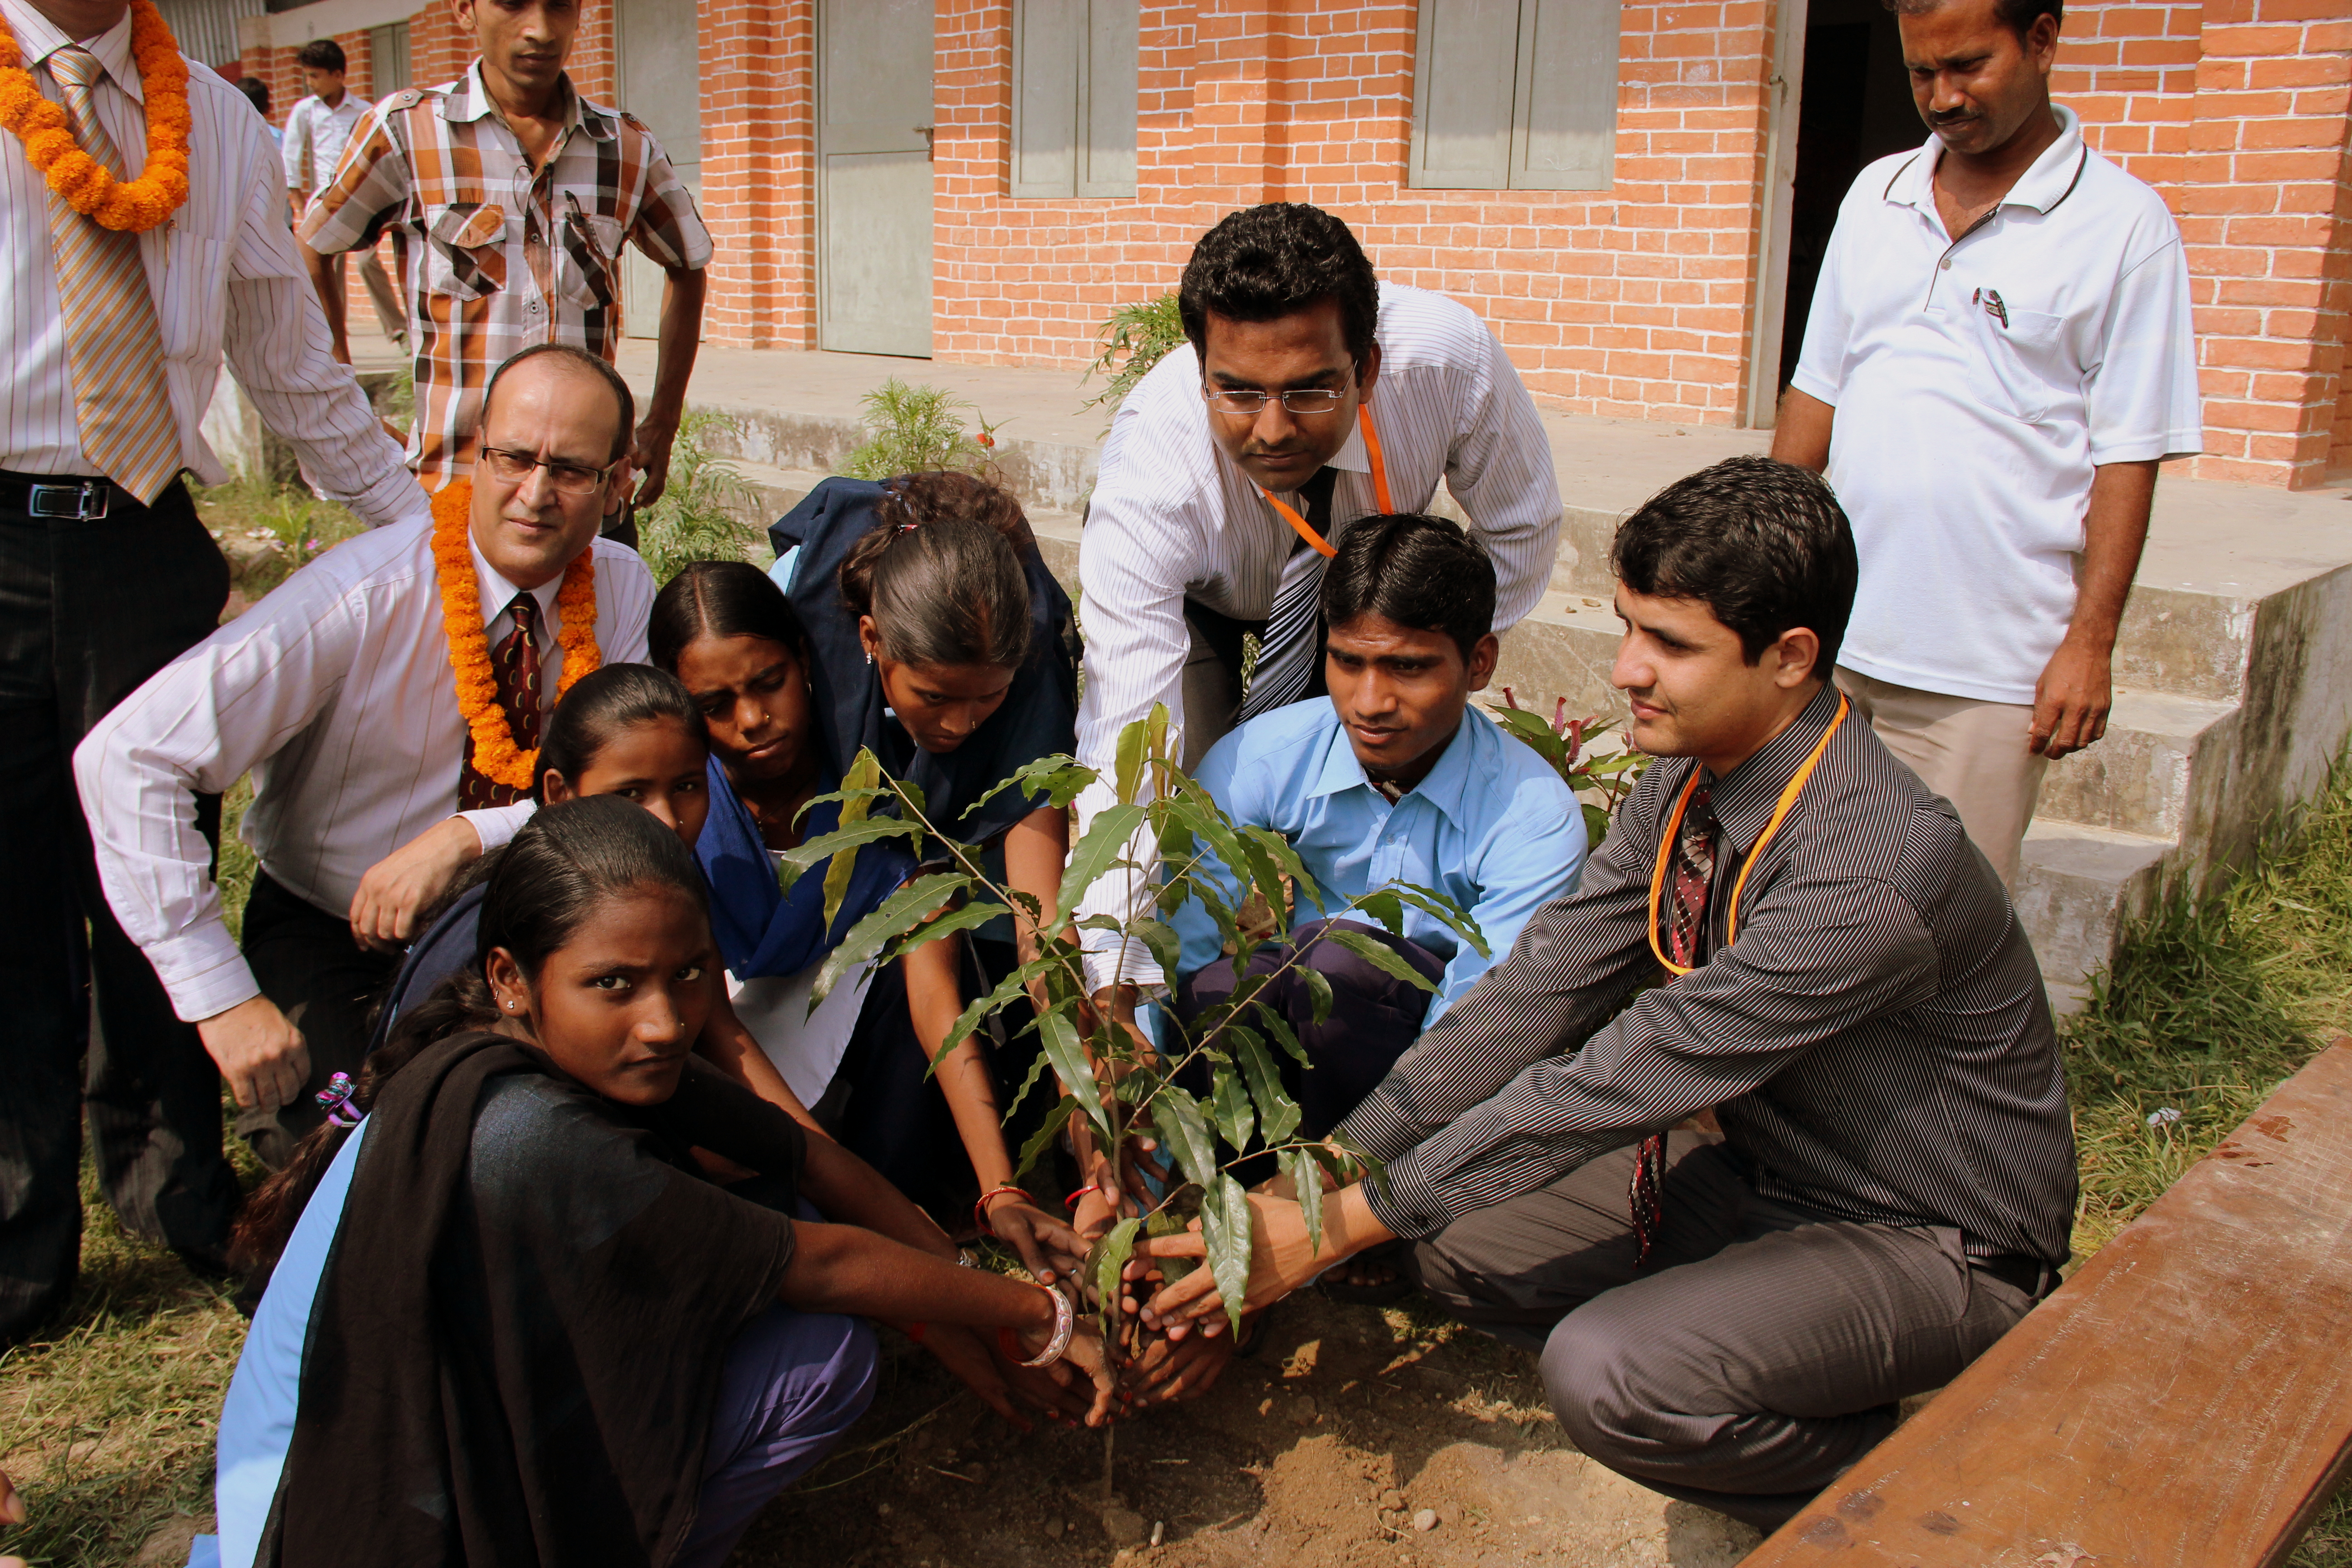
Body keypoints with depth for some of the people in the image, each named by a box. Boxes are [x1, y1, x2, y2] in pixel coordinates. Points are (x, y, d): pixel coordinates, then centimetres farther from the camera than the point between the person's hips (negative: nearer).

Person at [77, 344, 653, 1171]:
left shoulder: (623, 592, -11)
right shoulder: (368, 593, -24)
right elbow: (127, 758, -28)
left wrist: (468, 835, -32)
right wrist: (223, 998, -31)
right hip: (325, 928, -3)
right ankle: (288, 1103, 10)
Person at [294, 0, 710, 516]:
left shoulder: (629, 149, 4)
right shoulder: (407, 128, -2)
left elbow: (687, 265, 20)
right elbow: (307, 250, 7)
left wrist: (662, 422, 14)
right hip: (451, 493, -2)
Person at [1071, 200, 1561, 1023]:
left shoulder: (1450, 357, -38)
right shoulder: (1149, 471, -44)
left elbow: (1522, 527, -15)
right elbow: (1125, 741, -47)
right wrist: (1110, 987, -54)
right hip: (1192, 589, -2)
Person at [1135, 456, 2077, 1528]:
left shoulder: (1873, 868, -34)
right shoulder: (1688, 782, -8)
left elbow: (1617, 1082, -34)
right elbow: (1533, 997, -10)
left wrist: (1340, 1227, -28)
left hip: (1930, 1243, -7)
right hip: (1768, 1177, 8)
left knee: (1604, 1374, -29)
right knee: (1461, 1247, 0)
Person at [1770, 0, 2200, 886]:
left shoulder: (2124, 227, -3)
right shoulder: (1875, 197, 11)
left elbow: (2128, 460, -5)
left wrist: (2090, 641, -10)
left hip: (1985, 671, -4)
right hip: (1829, 637, 5)